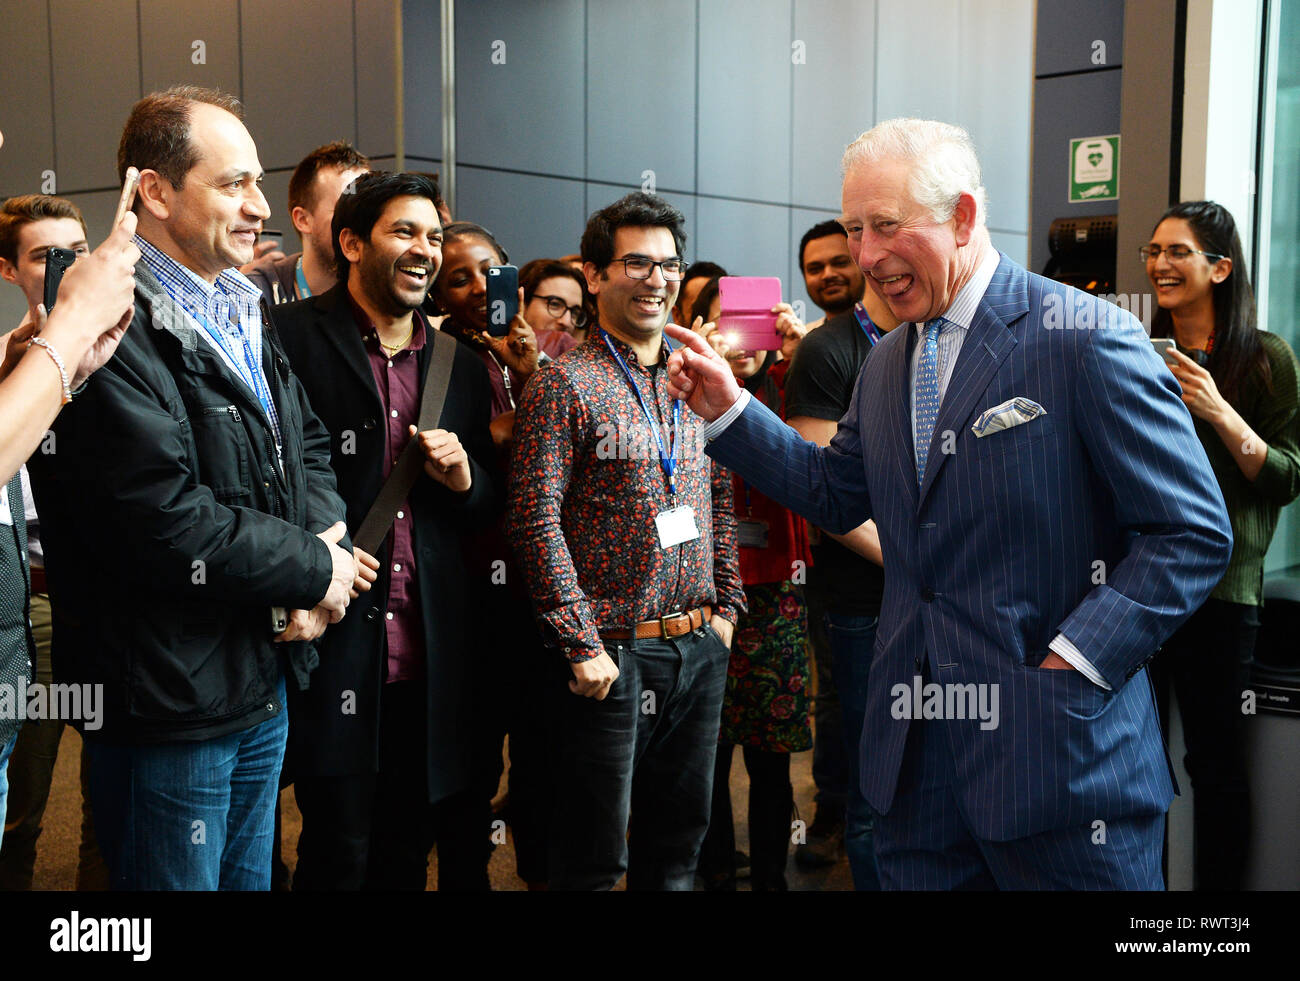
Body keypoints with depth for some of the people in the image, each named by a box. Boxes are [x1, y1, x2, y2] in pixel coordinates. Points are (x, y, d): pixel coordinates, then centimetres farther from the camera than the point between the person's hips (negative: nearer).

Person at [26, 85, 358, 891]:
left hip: (265, 686, 9)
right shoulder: (114, 330, -21)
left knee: (251, 875, 23)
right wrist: (315, 570, -15)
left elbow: (309, 444, 14)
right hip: (170, 703, -9)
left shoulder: (245, 313, 11)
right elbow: (167, 522, -28)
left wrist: (328, 537, -7)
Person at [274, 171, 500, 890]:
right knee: (338, 857, 5)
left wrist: (463, 475, -2)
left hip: (432, 660, 5)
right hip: (333, 645, -4)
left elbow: (490, 506, 19)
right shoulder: (291, 339, -3)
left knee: (407, 854, 15)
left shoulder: (462, 366, 14)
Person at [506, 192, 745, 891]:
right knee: (595, 857, 5)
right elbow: (537, 522, -13)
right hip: (612, 654, -6)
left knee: (679, 841, 17)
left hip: (701, 649, 6)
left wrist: (725, 607, 10)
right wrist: (581, 645, -15)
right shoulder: (565, 384, -8)